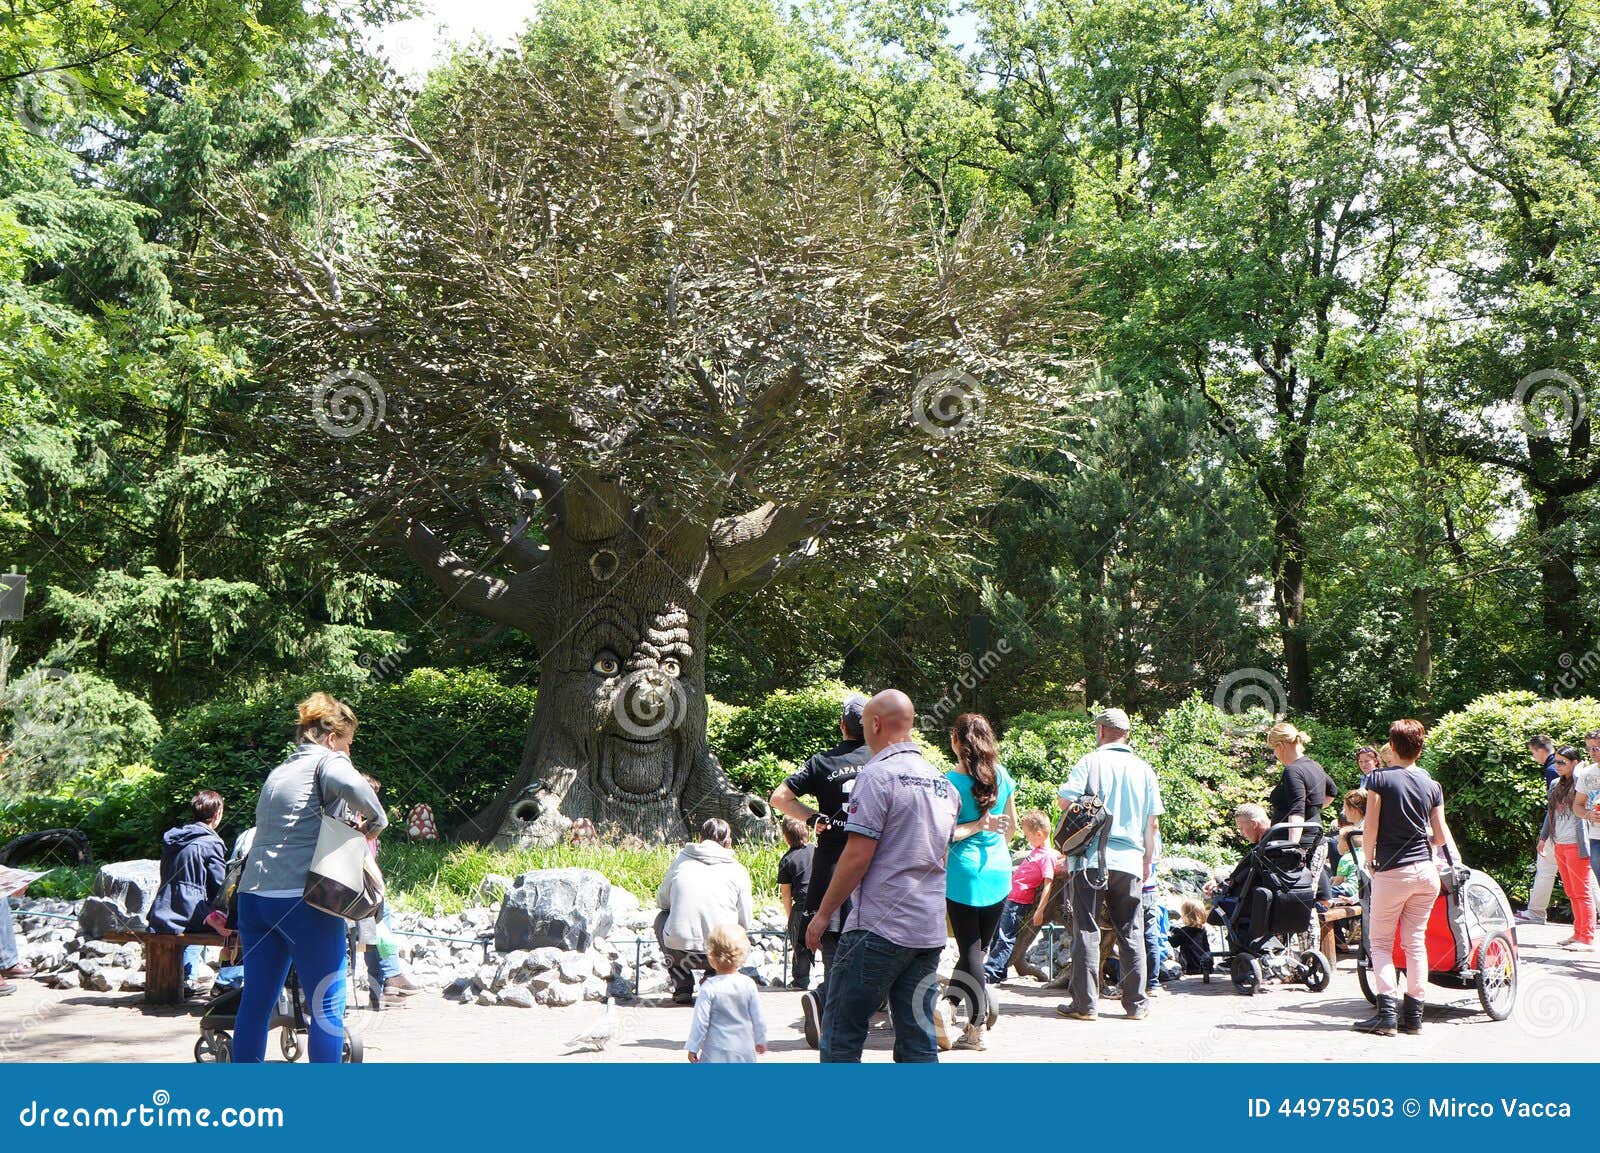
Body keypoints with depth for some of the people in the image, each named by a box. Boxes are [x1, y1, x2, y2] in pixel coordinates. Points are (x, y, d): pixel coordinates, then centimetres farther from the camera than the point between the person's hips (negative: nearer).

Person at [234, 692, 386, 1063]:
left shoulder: (277, 772, 23)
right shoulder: (326, 760, -1)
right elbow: (351, 786, -23)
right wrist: (376, 821, -7)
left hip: (253, 894, 8)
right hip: (302, 897, -8)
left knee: (256, 1000, 12)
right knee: (327, 1003, -1)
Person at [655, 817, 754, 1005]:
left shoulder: (680, 860, 9)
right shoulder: (738, 870, 5)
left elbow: (661, 901, 20)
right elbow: (746, 923, 10)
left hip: (679, 952, 0)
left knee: (662, 917, 34)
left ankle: (682, 987, 21)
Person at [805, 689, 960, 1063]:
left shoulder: (878, 775, -10)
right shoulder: (943, 783, 14)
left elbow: (858, 855, -14)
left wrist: (823, 913, -7)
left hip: (880, 927, -7)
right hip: (930, 930, 7)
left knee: (841, 1034, 2)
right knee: (919, 1040, 9)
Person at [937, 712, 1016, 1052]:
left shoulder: (951, 780, -11)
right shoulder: (1002, 775, 2)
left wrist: (977, 825, -7)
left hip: (964, 873, -4)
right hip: (999, 872, 4)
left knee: (971, 950, 3)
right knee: (981, 947, 12)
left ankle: (977, 1026, -2)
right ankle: (947, 1002, -2)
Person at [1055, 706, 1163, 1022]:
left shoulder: (1090, 762, -2)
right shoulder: (1144, 770, 9)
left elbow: (1065, 800, -11)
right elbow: (1153, 822, 9)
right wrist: (1147, 860, 18)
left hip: (1092, 858, -3)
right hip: (1130, 861, 3)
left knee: (1087, 930, 1)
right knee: (1131, 933, 9)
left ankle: (1085, 1003, 0)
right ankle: (1136, 1003, 12)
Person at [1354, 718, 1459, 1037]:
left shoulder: (1380, 779, -7)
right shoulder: (1432, 786, 6)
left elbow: (1370, 828, -11)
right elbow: (1440, 836, 8)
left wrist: (1369, 859, 5)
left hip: (1392, 871, -4)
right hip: (1426, 871, 4)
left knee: (1380, 941, 5)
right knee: (1416, 942, 9)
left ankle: (1386, 1012, -7)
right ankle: (1414, 1015, 10)